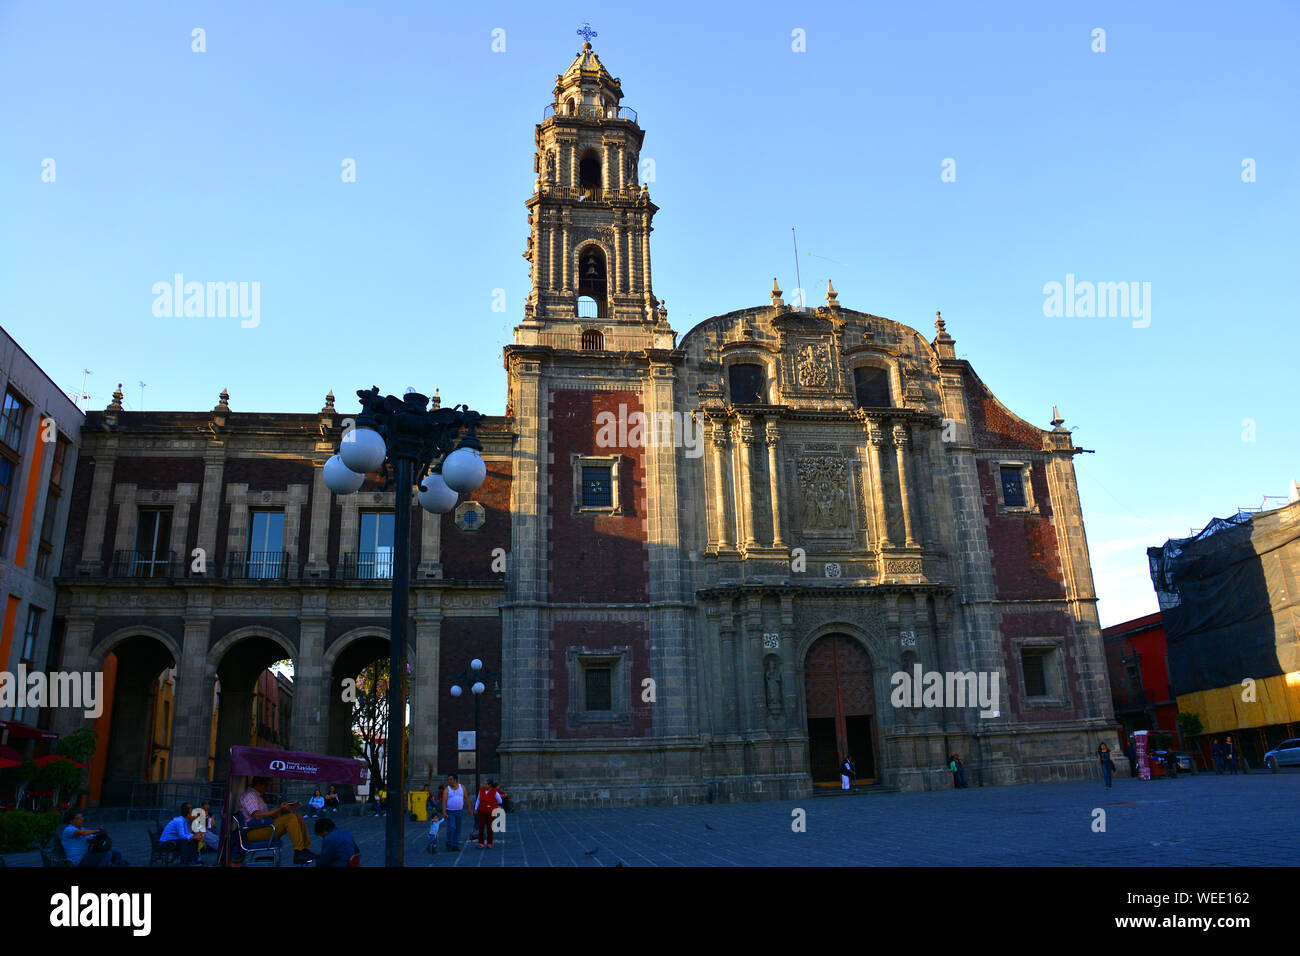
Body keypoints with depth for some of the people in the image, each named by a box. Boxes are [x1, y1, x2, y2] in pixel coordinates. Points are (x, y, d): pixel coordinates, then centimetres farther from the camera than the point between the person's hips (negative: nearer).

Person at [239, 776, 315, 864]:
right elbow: (257, 816, -23)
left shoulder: (257, 796, 23)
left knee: (298, 817, -4)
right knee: (291, 818, -25)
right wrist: (280, 809, -21)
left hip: (264, 827, 10)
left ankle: (305, 849, -8)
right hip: (253, 831, -10)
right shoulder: (249, 795, -10)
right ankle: (298, 854, -28)